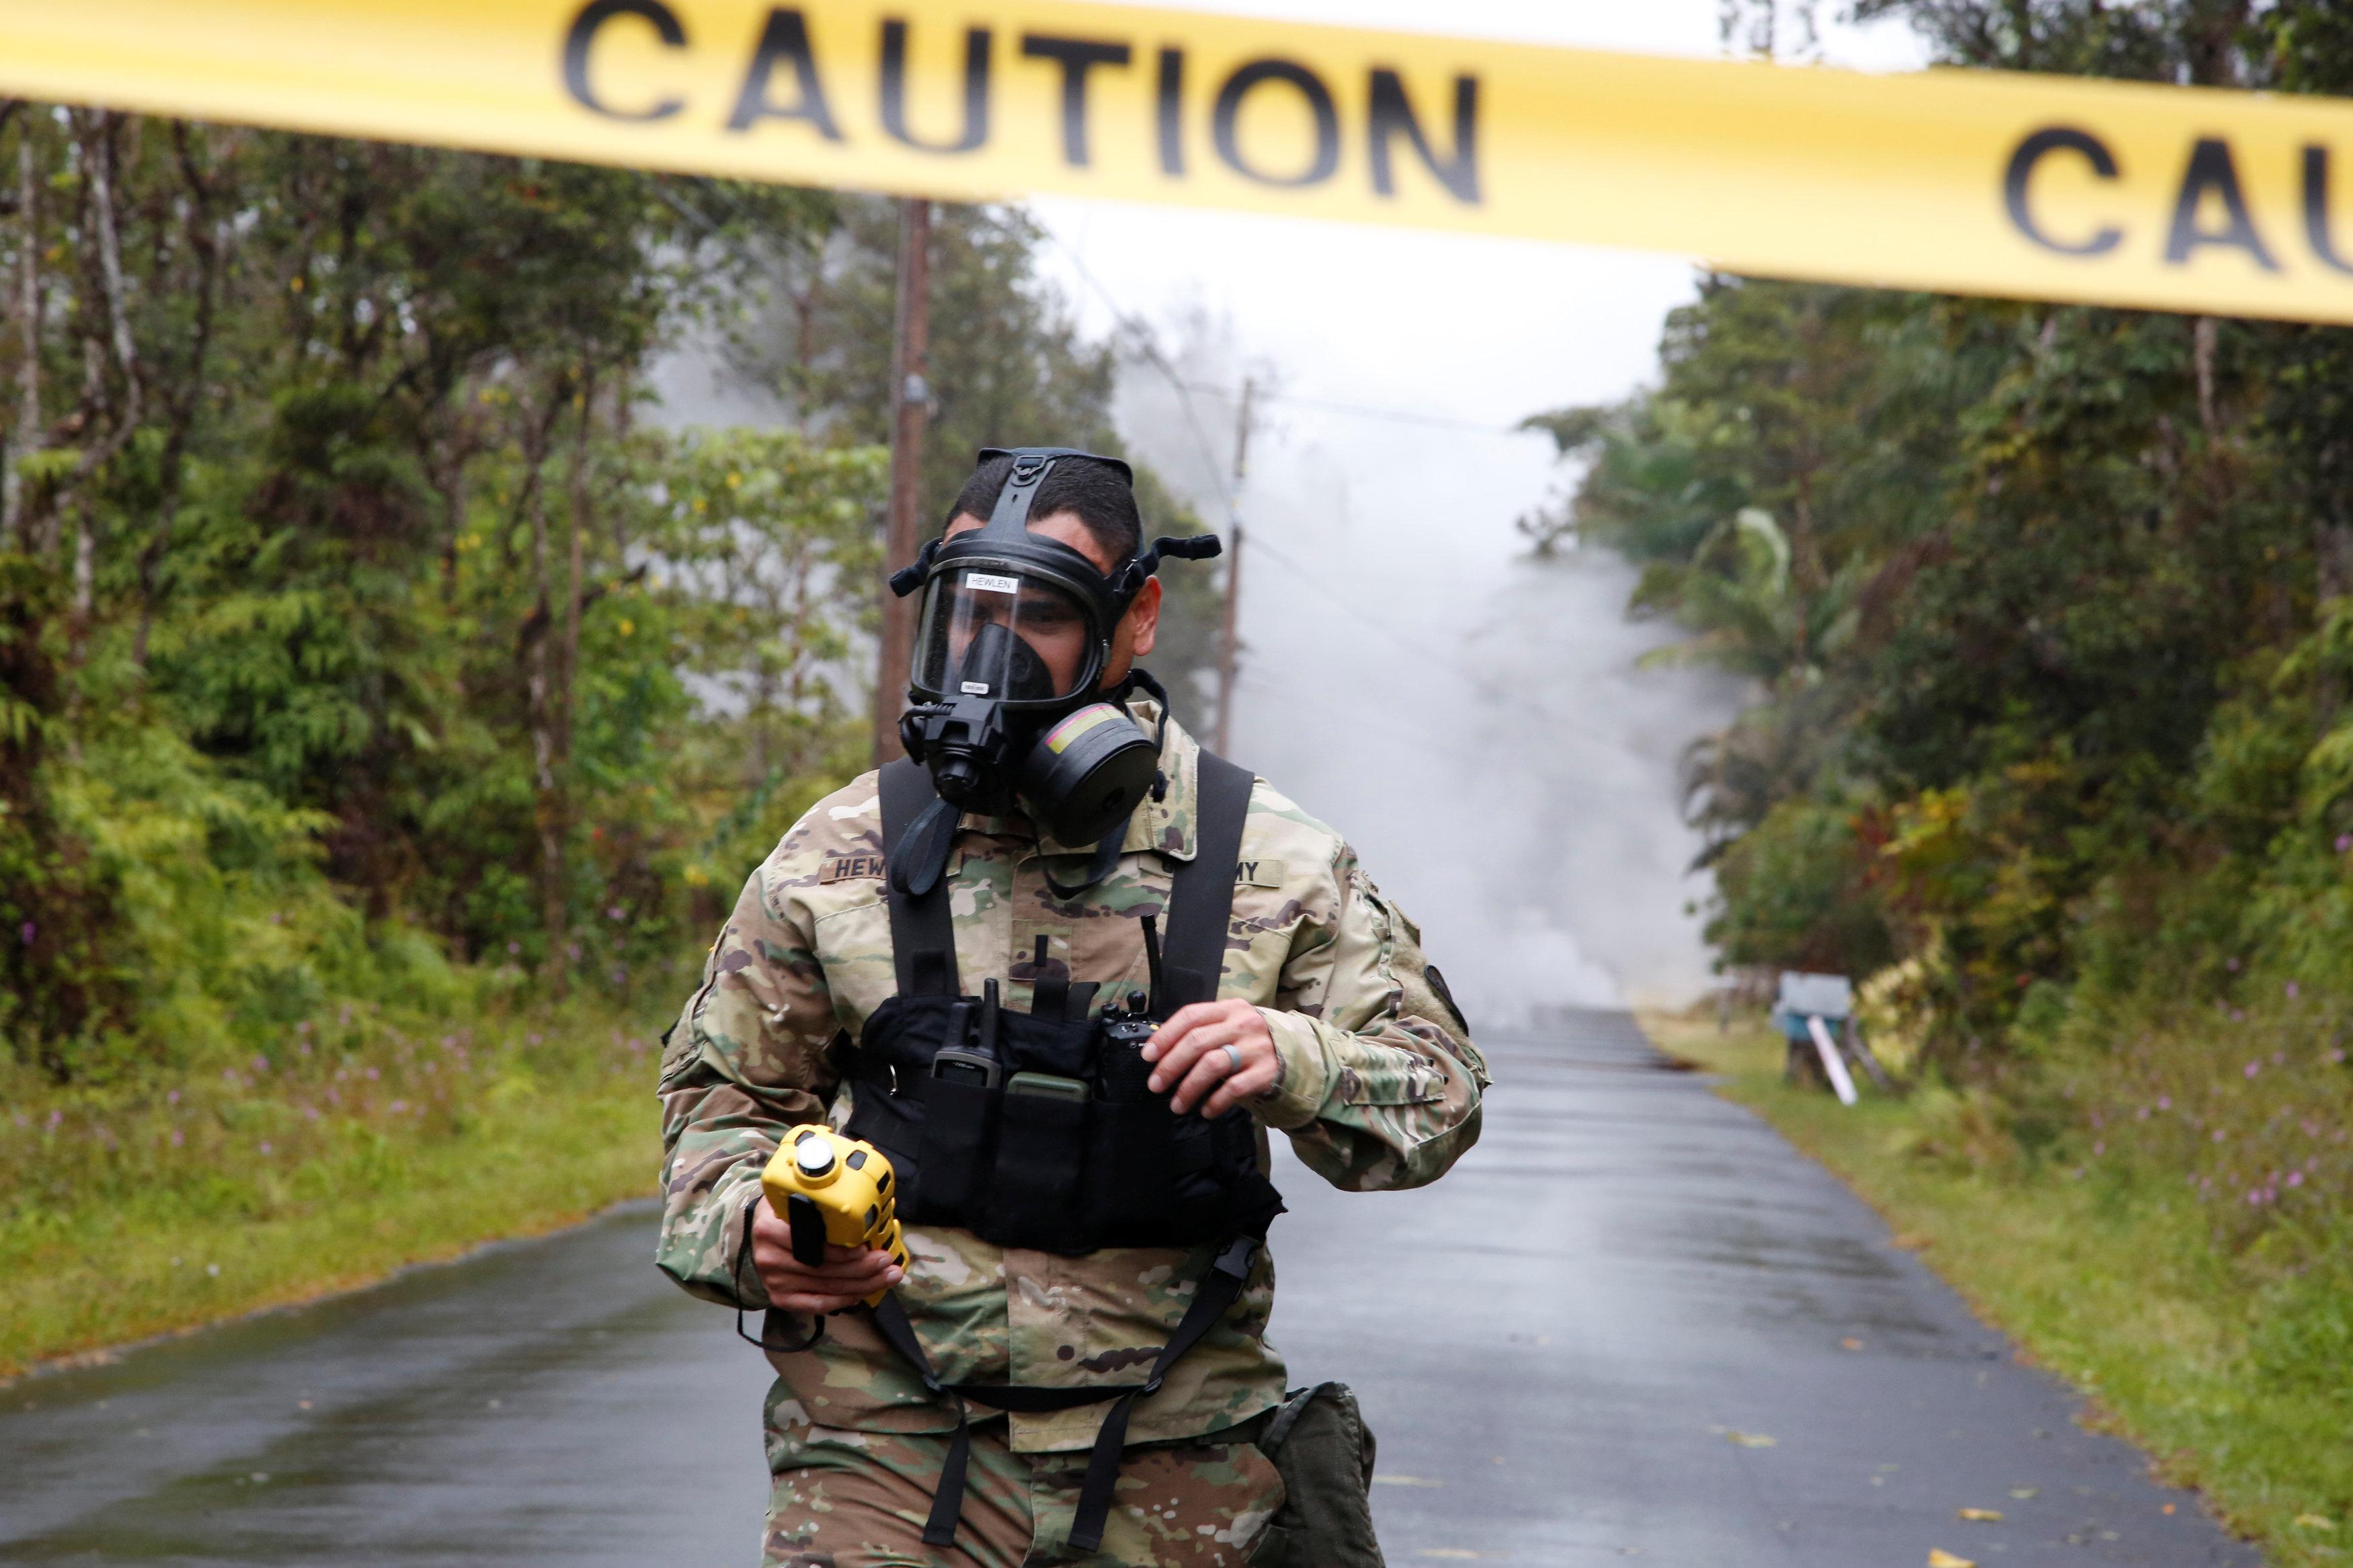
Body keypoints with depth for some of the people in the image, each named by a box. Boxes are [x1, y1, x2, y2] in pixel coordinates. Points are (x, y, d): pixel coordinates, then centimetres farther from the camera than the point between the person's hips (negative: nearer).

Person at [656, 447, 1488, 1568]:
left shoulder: (1267, 863, 3)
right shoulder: (841, 854, 4)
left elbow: (1441, 1092, 4)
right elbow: (719, 1092, 14)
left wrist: (1291, 1065, -17)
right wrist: (749, 1229, -8)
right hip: (890, 1445, 0)